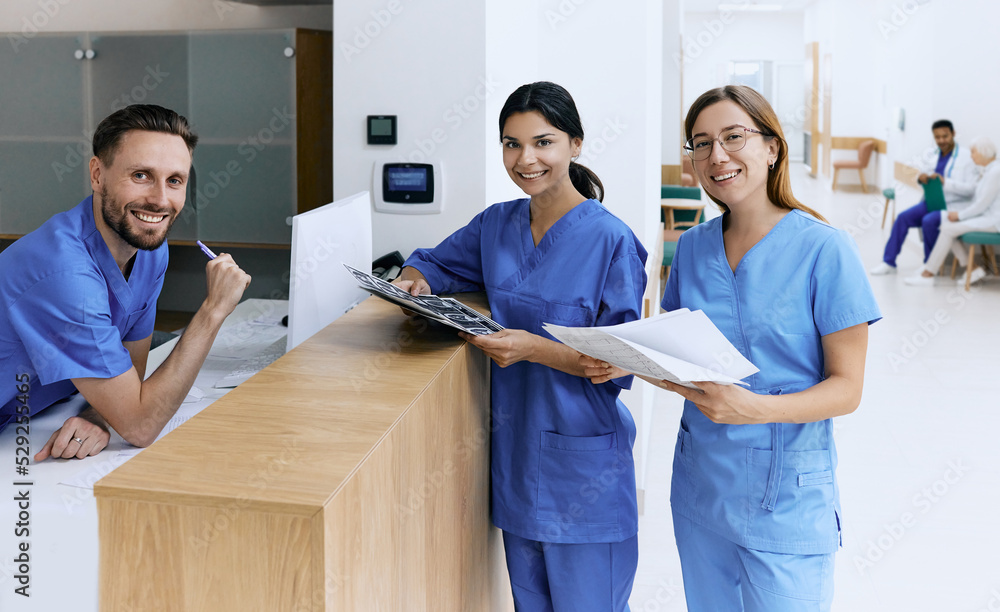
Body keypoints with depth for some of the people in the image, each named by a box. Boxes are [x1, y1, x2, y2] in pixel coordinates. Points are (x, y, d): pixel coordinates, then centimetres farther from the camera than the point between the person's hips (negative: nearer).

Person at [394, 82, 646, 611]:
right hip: (514, 452, 6)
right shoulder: (497, 224, 5)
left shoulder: (611, 241, -14)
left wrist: (535, 349, -27)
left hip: (582, 461, -5)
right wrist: (415, 283, -4)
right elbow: (434, 262, 19)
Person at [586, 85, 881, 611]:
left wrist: (755, 408, -27)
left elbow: (846, 387, -12)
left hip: (786, 496, -5)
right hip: (700, 484, 5)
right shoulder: (691, 247, 4)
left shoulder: (824, 249, -12)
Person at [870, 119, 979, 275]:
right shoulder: (930, 155, 9)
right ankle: (889, 262, -8)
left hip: (954, 206, -6)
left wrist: (945, 181, -25)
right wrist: (920, 178, -9)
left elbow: (971, 189, -14)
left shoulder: (967, 158, -7)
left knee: (929, 221, -30)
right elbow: (921, 179, 17)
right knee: (903, 217, -14)